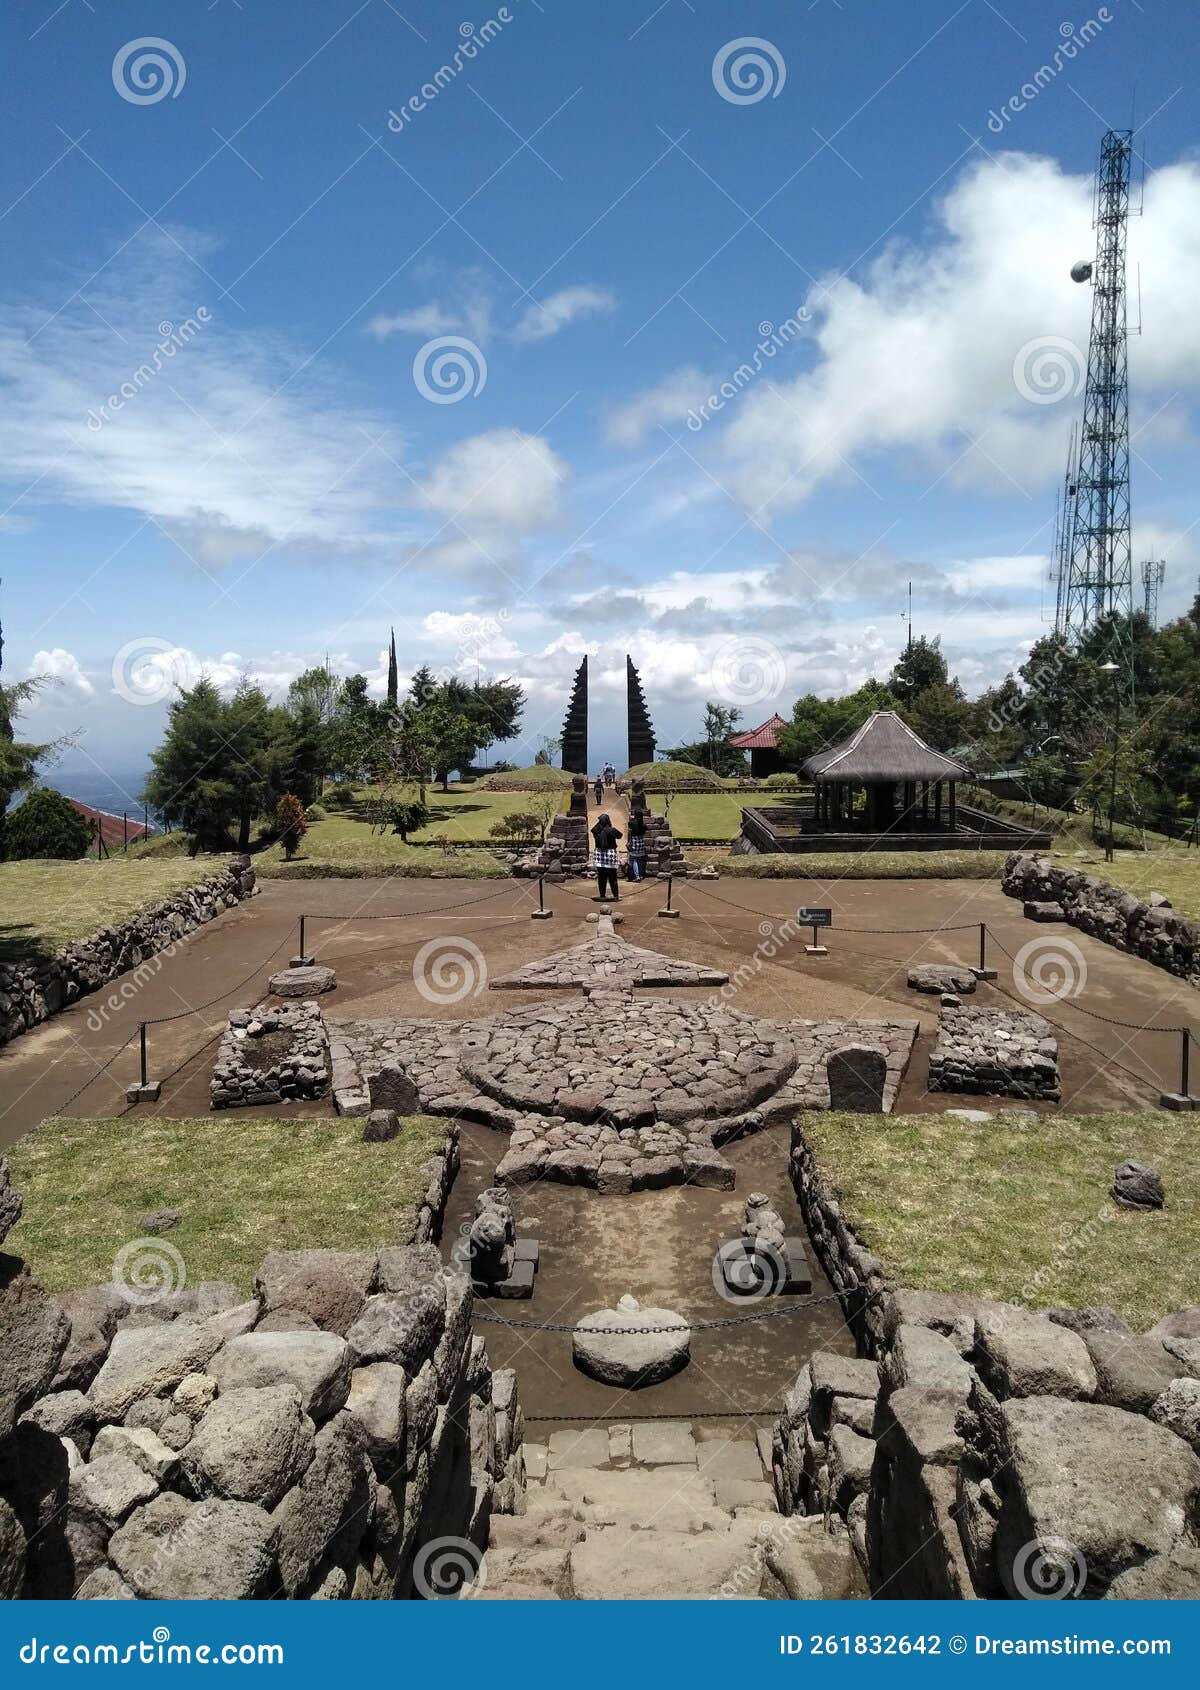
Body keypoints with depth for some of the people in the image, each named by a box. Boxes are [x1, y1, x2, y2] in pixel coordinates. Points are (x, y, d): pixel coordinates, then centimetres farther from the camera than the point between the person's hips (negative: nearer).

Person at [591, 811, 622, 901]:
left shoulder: (596, 830, -6)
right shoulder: (612, 830, -15)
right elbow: (620, 835, 4)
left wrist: (600, 822, 14)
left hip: (599, 854, 3)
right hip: (610, 855, -3)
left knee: (601, 877, 10)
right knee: (612, 877, 4)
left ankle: (602, 895, 15)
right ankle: (615, 895, 7)